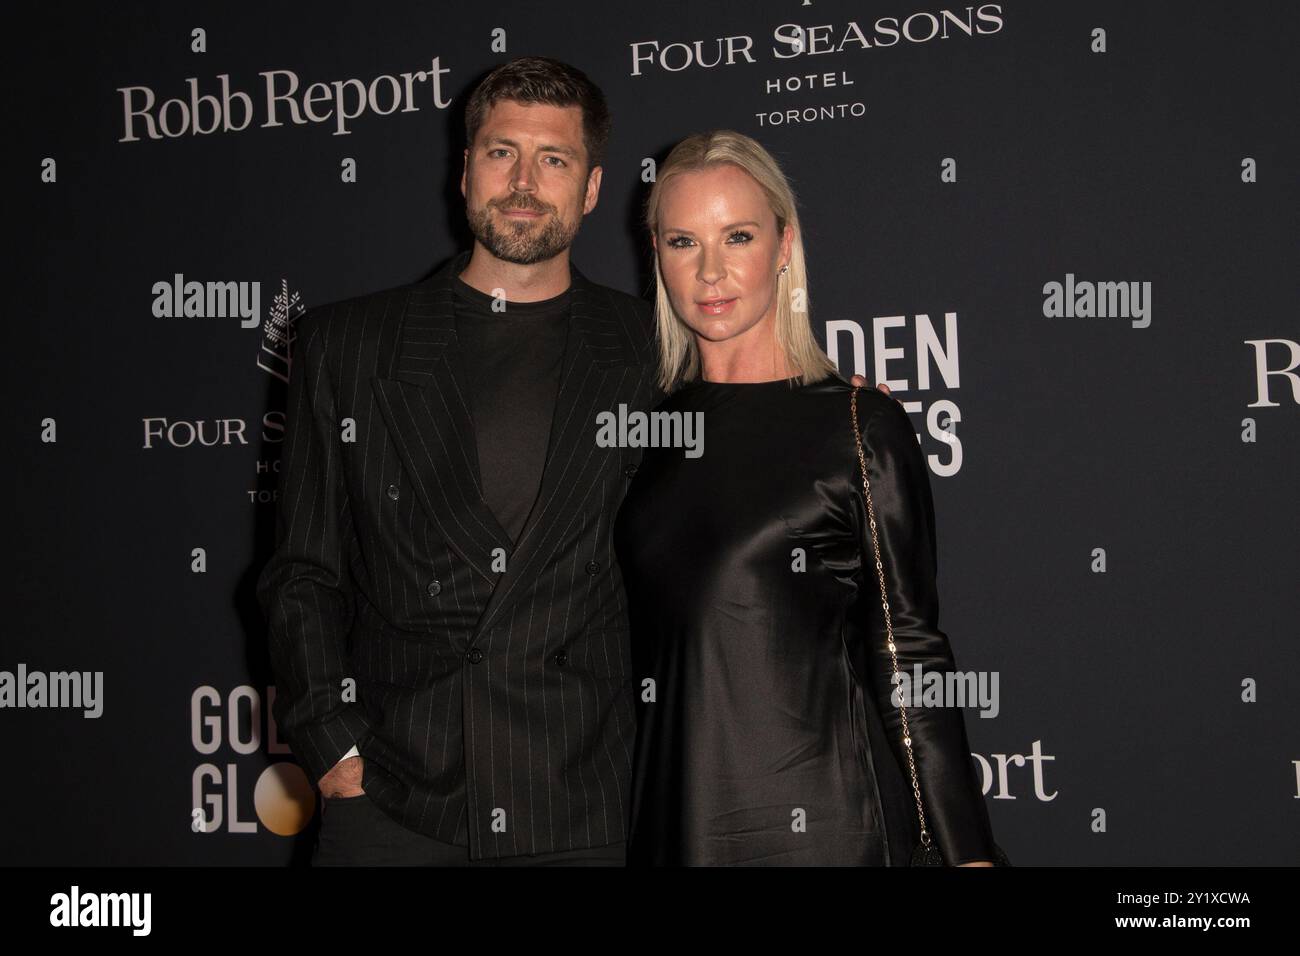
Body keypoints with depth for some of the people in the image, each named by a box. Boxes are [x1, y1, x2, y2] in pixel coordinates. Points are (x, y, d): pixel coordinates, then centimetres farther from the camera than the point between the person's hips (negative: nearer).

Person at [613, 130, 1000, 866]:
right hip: (669, 819, 4)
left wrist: (967, 850, -11)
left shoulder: (860, 426, -7)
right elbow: (646, 643, 11)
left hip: (821, 824, -4)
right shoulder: (650, 426, 6)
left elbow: (908, 648, -8)